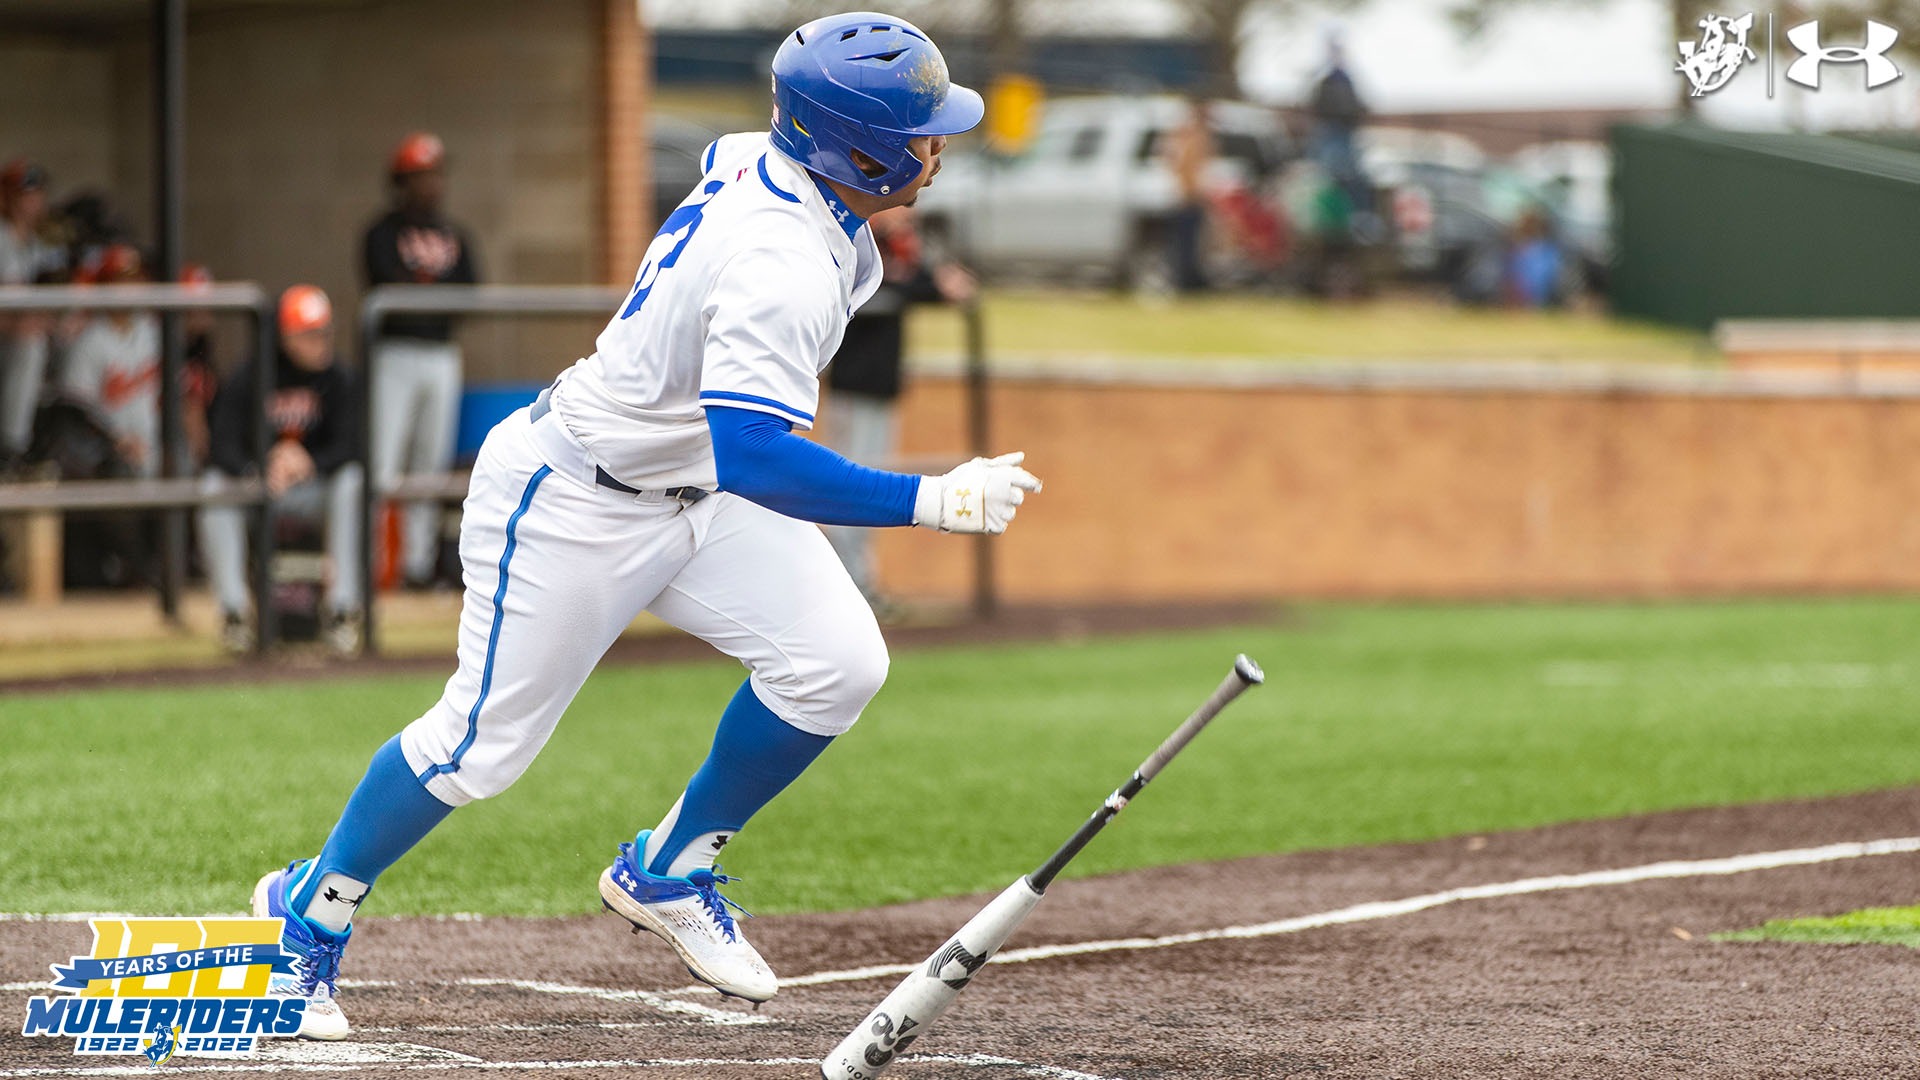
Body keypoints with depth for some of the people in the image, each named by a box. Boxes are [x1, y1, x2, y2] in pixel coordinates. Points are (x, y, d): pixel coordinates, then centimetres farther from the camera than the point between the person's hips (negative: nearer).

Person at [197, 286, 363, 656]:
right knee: (214, 483, -30)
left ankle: (342, 608, -28)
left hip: (312, 486, 1)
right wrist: (260, 472, -37)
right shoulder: (247, 379, -9)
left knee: (351, 479, -28)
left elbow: (348, 445, -12)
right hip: (254, 485, -1)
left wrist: (308, 461, -33)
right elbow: (223, 445, -16)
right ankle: (233, 609, -27)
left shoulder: (337, 380, -5)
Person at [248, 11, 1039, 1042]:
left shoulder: (754, 154, -7)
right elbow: (753, 456, -42)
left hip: (694, 491, 9)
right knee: (484, 740, 2)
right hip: (571, 501, -9)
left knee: (836, 660, -7)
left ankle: (669, 873, 12)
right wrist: (929, 501, -41)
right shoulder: (781, 270, -34)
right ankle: (313, 907, 26)